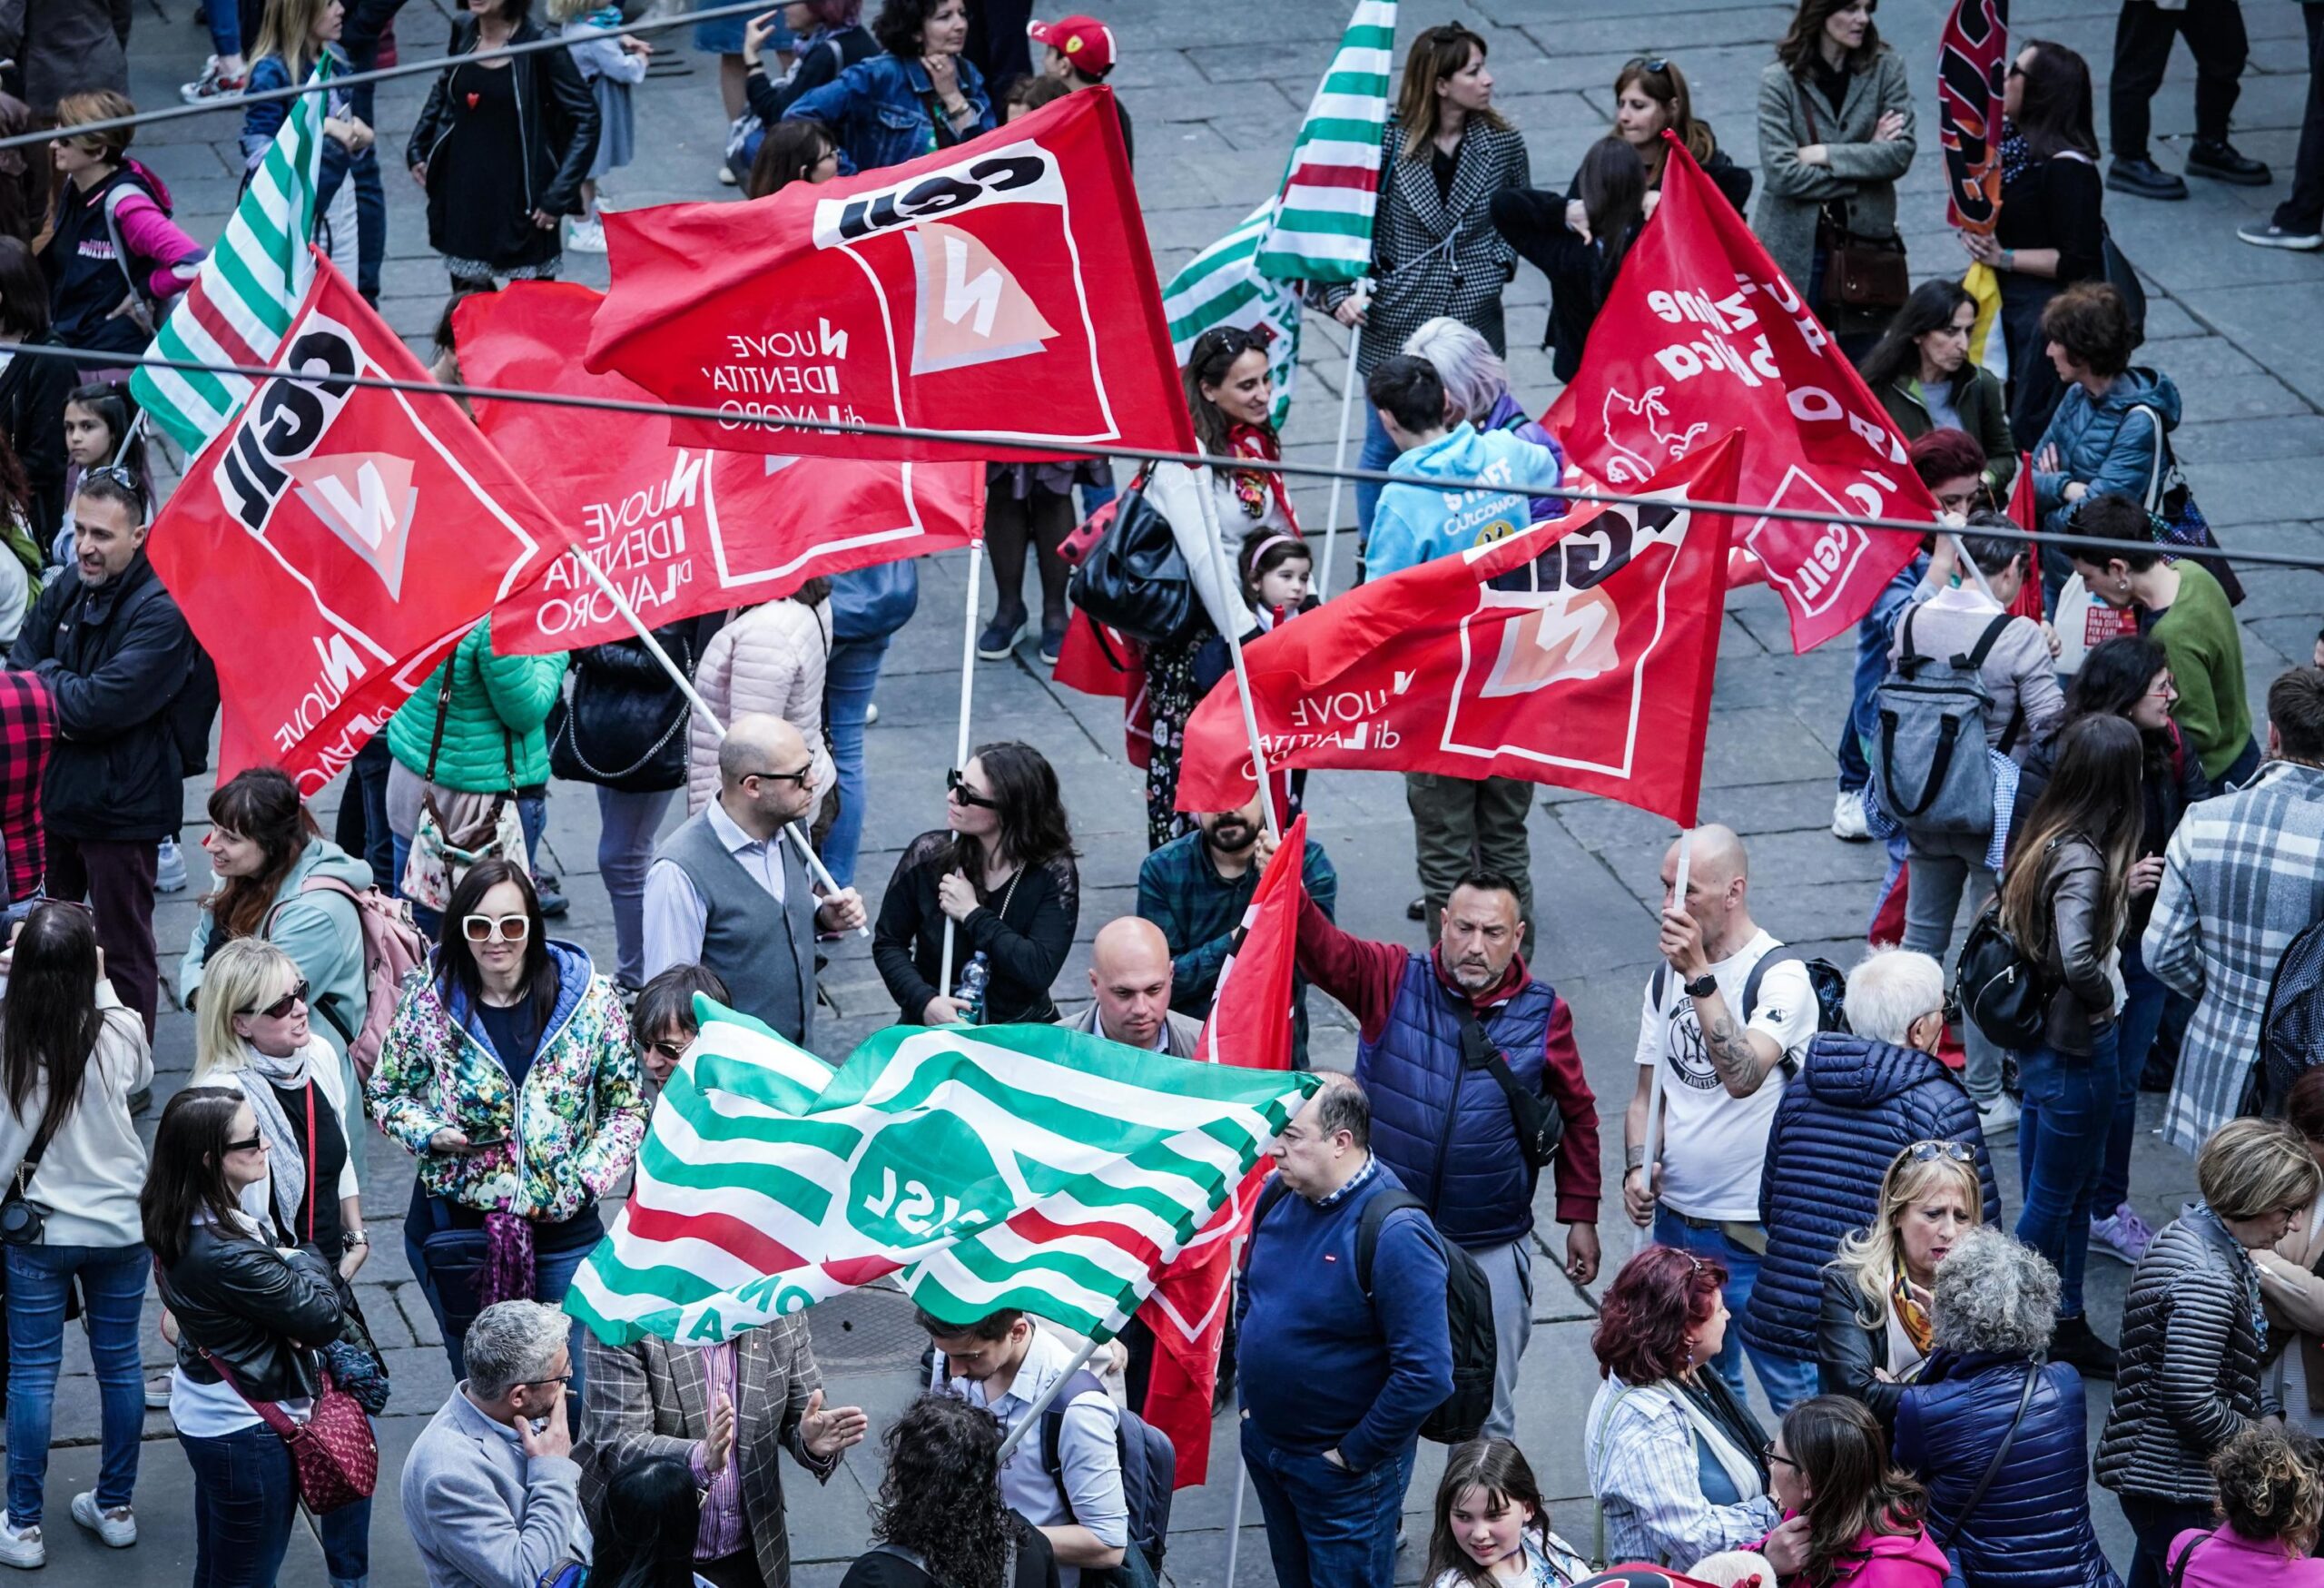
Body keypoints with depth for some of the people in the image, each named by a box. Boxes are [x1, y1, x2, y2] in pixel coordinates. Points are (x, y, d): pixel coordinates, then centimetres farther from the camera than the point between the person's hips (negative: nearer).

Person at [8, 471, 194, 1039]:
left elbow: (101, 705, -26)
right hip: (57, 790, 7)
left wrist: (49, 678, -8)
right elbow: (19, 667, 6)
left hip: (117, 805, -7)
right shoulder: (68, 588, 4)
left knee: (124, 950, 6)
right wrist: (68, 706, -13)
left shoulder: (161, 612, -20)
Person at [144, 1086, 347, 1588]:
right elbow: (325, 1317, -24)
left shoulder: (180, 1225, -3)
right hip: (247, 1434, -10)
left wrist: (290, 1264, -14)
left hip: (204, 1416, 10)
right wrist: (307, 1262, -5)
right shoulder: (225, 1255, -33)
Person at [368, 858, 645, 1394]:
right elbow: (385, 1093, 7)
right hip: (456, 1225, 0)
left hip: (564, 1226, 0)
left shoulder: (588, 997, -6)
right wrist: (431, 1134, -13)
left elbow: (627, 1107, 2)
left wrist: (584, 1181, -12)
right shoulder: (429, 1000, -5)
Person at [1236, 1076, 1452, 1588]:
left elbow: (1427, 1374, -29)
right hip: (1264, 1444, 7)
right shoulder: (1280, 1196, -4)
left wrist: (1356, 1454, -21)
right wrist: (1247, 1382, 9)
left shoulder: (1395, 1234, -28)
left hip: (1341, 1469, -7)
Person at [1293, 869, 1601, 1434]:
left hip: (1492, 1247, 0)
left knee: (1487, 1410, 10)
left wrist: (1581, 1217, 8)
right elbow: (1319, 947, -20)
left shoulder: (1544, 1014, -3)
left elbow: (1577, 1114, 7)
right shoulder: (1392, 980, -5)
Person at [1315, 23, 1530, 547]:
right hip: (1397, 320, -2)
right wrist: (1341, 290, -16)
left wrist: (1498, 262, -3)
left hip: (1474, 322, 2)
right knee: (1385, 445, 11)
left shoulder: (1501, 142, -3)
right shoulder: (1389, 140, -12)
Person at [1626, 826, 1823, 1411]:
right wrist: (1638, 1167, -6)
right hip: (1675, 1223, 7)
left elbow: (1743, 1076, -31)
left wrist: (1699, 974, -35)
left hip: (1756, 1231, -7)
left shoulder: (1781, 977, -15)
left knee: (1794, 1393, 1)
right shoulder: (1666, 976, 7)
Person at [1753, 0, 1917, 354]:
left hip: (1865, 241, 2)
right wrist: (1866, 158, -11)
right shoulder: (1780, 79, -7)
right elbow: (1781, 173, -15)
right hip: (1794, 248, -2)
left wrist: (1824, 155, -14)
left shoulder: (1886, 69, -1)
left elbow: (1902, 153, -9)